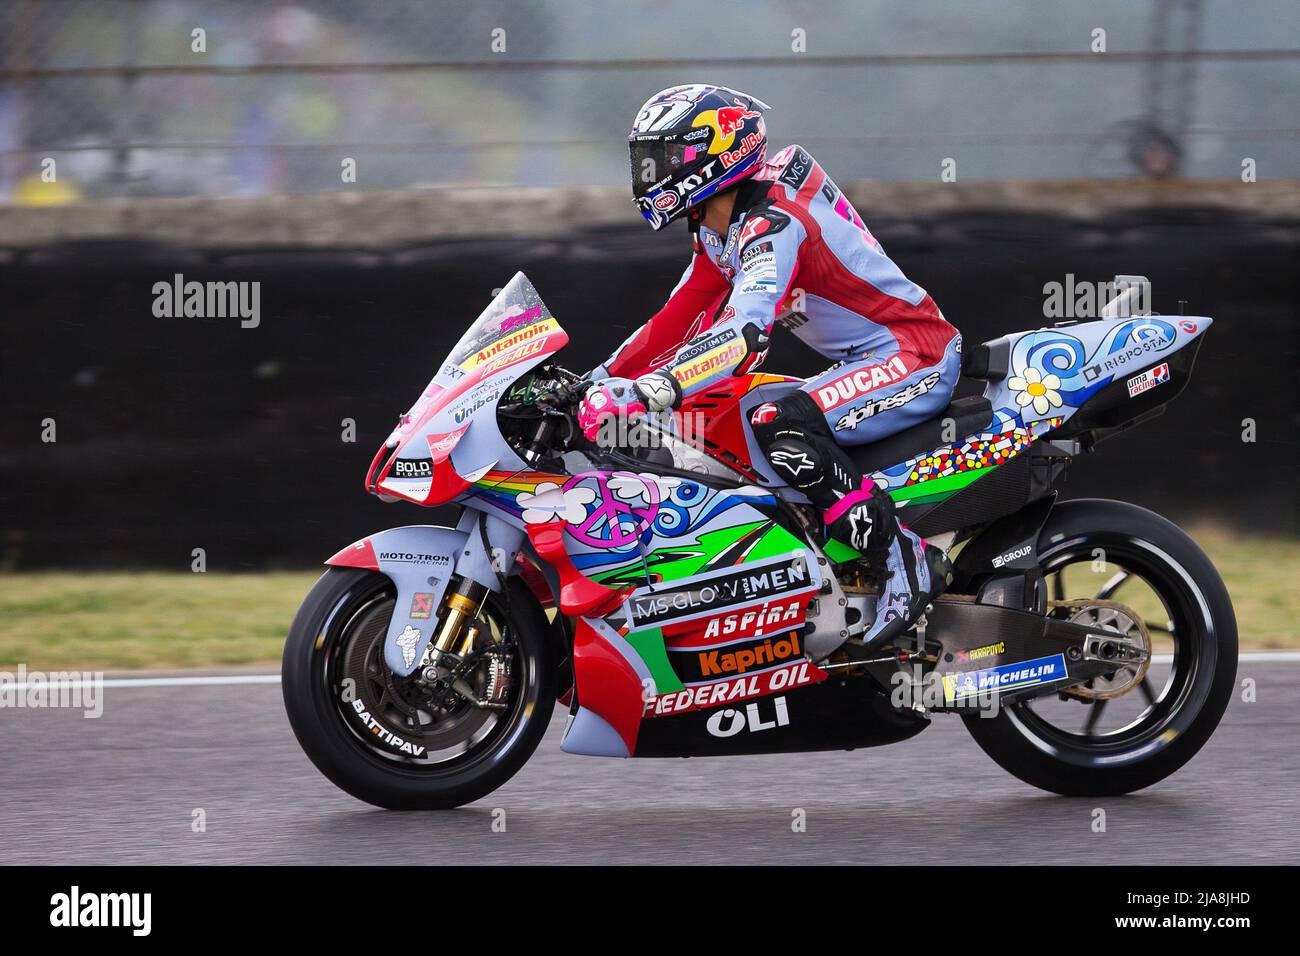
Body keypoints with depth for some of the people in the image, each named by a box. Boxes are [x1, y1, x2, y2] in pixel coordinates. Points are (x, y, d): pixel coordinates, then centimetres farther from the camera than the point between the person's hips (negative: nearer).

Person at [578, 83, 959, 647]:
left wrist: (648, 393, -46)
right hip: (865, 363, 11)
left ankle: (904, 560, -26)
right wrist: (602, 380, 6)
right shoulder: (717, 230, 9)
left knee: (781, 429, -30)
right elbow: (680, 321, 15)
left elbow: (745, 331, -37)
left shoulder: (772, 221, -23)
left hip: (915, 357, -11)